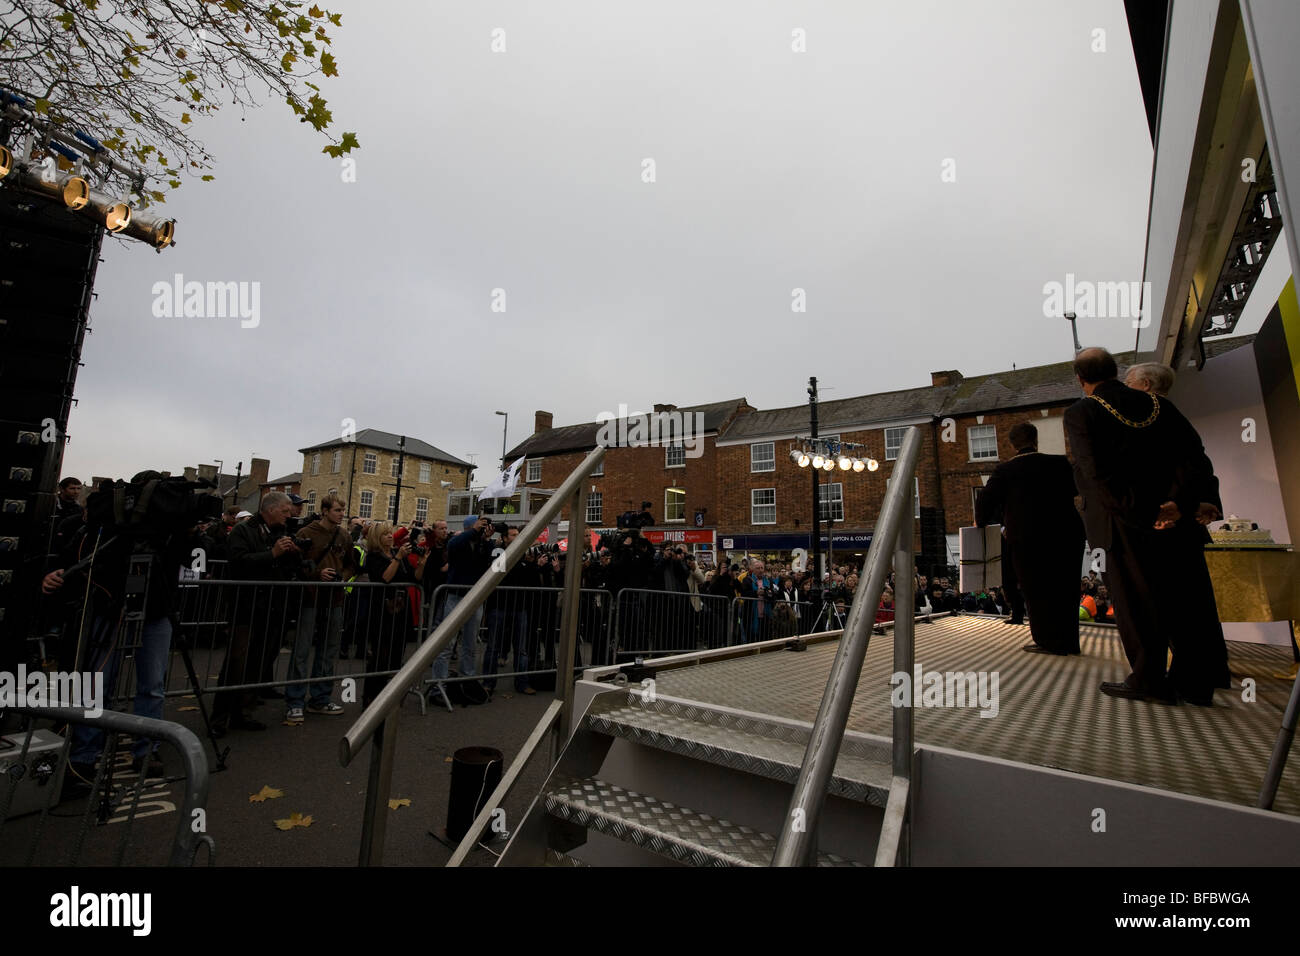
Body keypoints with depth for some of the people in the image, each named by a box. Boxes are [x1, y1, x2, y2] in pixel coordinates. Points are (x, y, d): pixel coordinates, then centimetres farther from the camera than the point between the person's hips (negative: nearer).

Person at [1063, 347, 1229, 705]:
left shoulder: (1080, 413, -8)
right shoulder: (1158, 404, 10)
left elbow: (1097, 474, -18)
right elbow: (1193, 453, -2)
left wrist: (1140, 514, -16)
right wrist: (1201, 498, -13)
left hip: (1123, 525, -6)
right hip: (1179, 522, 6)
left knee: (1136, 603, 3)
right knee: (1186, 599, 13)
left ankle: (1148, 681, 11)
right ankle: (1195, 682, 22)